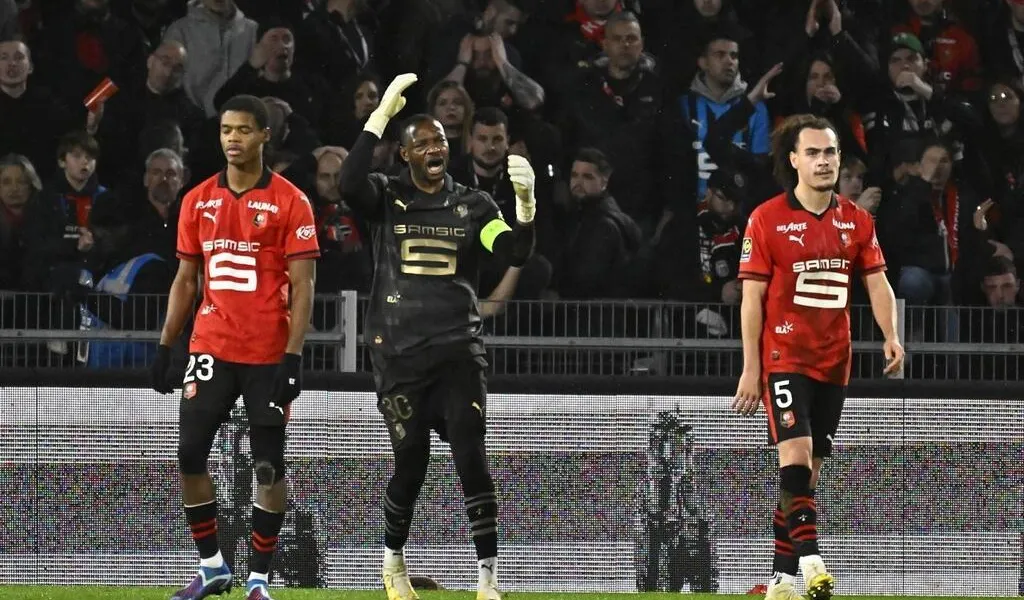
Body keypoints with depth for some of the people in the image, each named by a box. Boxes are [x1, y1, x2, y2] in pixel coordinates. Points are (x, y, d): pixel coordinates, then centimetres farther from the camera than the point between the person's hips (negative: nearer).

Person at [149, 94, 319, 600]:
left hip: (268, 354, -4)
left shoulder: (289, 202, -4)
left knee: (268, 465, -1)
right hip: (211, 347, 4)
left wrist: (293, 358, -15)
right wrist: (165, 347, 10)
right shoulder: (198, 200, 8)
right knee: (190, 454, -1)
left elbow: (302, 286, -7)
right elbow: (186, 280, 15)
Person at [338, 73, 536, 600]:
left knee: (472, 457, -11)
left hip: (458, 349, 1)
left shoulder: (472, 205, 7)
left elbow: (515, 255, -7)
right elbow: (349, 184, -22)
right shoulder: (386, 198, 1)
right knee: (411, 464, 3)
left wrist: (525, 202, -25)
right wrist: (381, 114, -22)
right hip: (399, 354, -1)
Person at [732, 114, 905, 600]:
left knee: (809, 470, 7)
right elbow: (752, 296, -5)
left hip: (834, 361, 5)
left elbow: (877, 283, 7)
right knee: (796, 455, -21)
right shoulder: (766, 219, -5)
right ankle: (809, 561, -29)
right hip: (784, 355, -5)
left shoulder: (857, 221, 7)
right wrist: (750, 369, -9)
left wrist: (890, 336, -11)